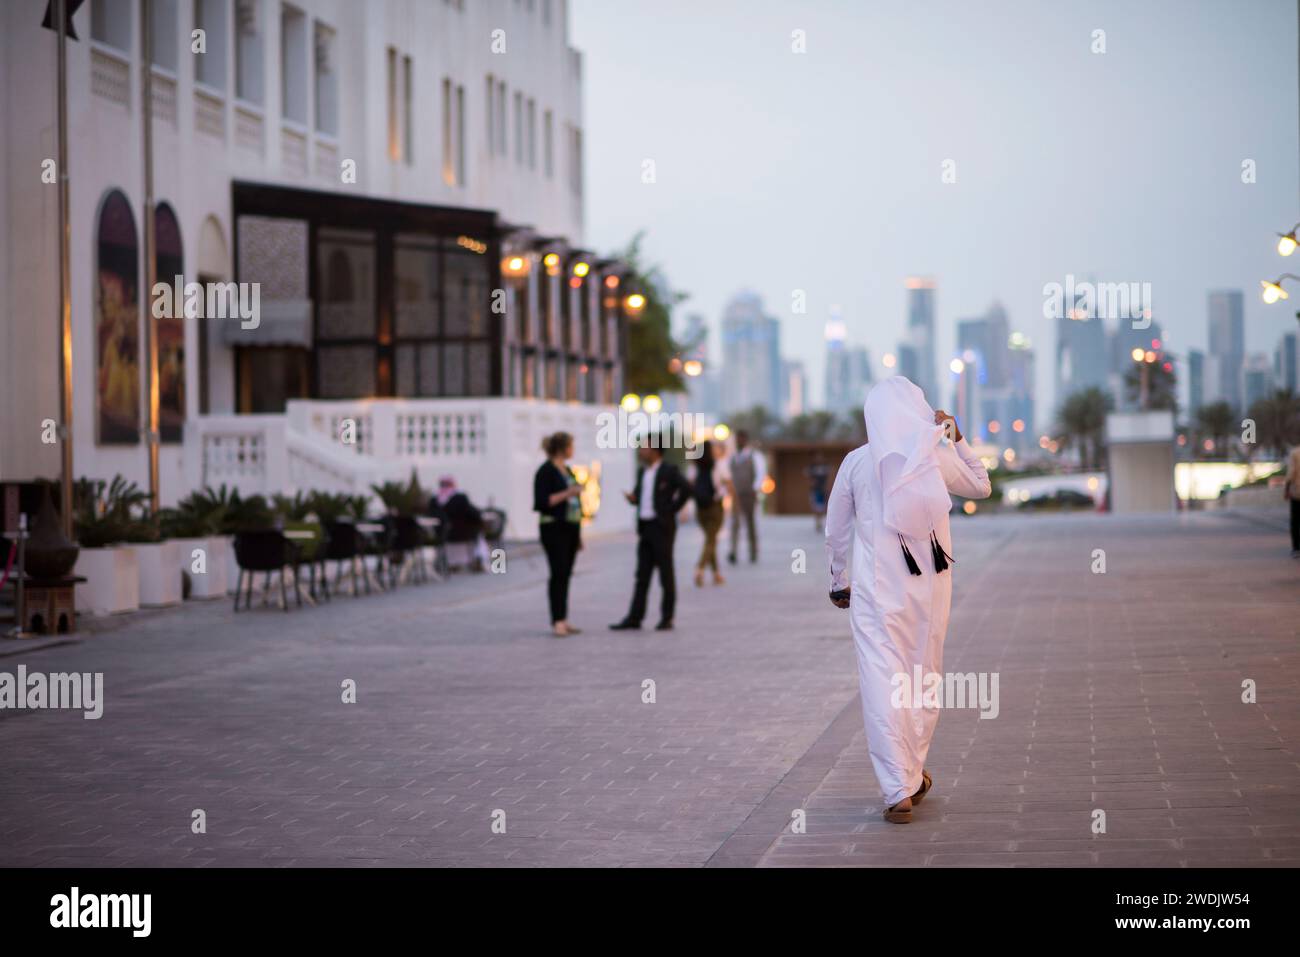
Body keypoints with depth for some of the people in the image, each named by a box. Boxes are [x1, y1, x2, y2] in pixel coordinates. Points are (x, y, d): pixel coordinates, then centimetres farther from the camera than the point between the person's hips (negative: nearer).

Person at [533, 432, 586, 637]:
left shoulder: (567, 471, 16)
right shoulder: (546, 471, -9)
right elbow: (541, 501, -16)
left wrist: (578, 535, 21)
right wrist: (567, 493, -22)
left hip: (570, 528, 8)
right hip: (554, 528, -8)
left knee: (566, 574, 7)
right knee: (558, 574, -11)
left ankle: (563, 621, 9)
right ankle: (557, 622, -13)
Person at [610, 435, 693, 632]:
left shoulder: (669, 471, -8)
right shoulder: (642, 471, 14)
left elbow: (686, 488, -19)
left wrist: (672, 508, -13)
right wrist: (633, 499, -1)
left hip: (662, 527, -7)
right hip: (644, 527, 7)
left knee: (666, 574, 0)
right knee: (642, 575, 6)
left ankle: (667, 618, 6)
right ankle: (634, 618, 5)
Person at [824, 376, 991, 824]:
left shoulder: (857, 462, -3)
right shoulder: (937, 456, -1)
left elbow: (836, 531, 5)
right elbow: (981, 486, 18)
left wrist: (838, 582, 18)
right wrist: (956, 437, 18)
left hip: (876, 586, -2)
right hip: (929, 585, 2)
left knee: (882, 685, -3)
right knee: (923, 681, 16)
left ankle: (898, 791, -9)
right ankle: (913, 776, 27)